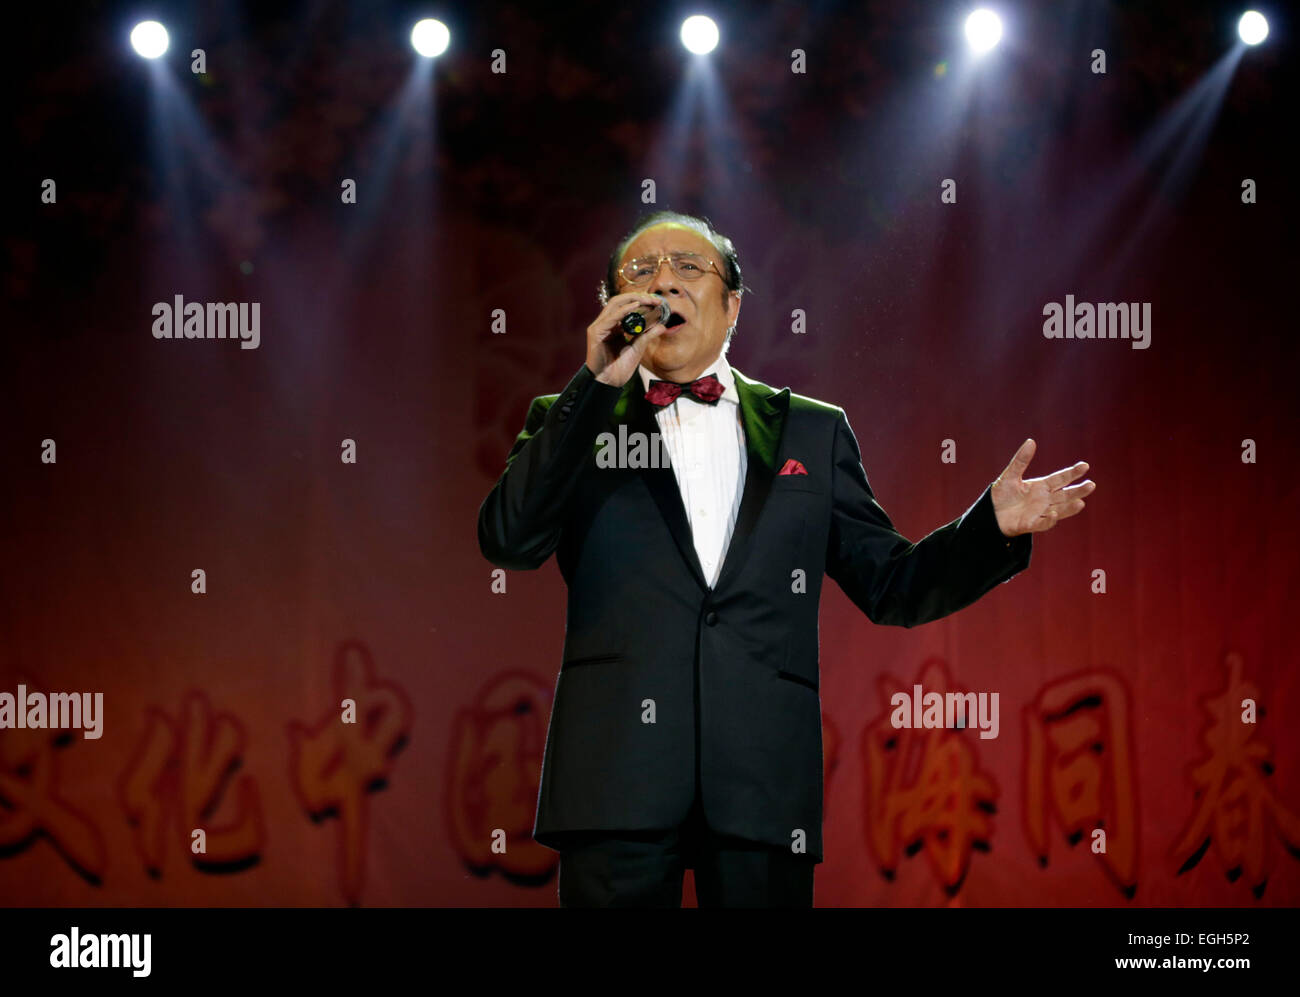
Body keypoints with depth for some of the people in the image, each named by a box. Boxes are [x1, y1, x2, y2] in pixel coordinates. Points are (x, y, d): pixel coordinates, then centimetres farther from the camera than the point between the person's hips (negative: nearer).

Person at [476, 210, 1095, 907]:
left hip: (765, 785, 1)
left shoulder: (813, 431, 18)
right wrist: (595, 385, -8)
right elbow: (509, 540, -4)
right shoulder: (570, 423, 14)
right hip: (619, 771, -1)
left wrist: (994, 526, 0)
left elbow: (892, 587, 18)